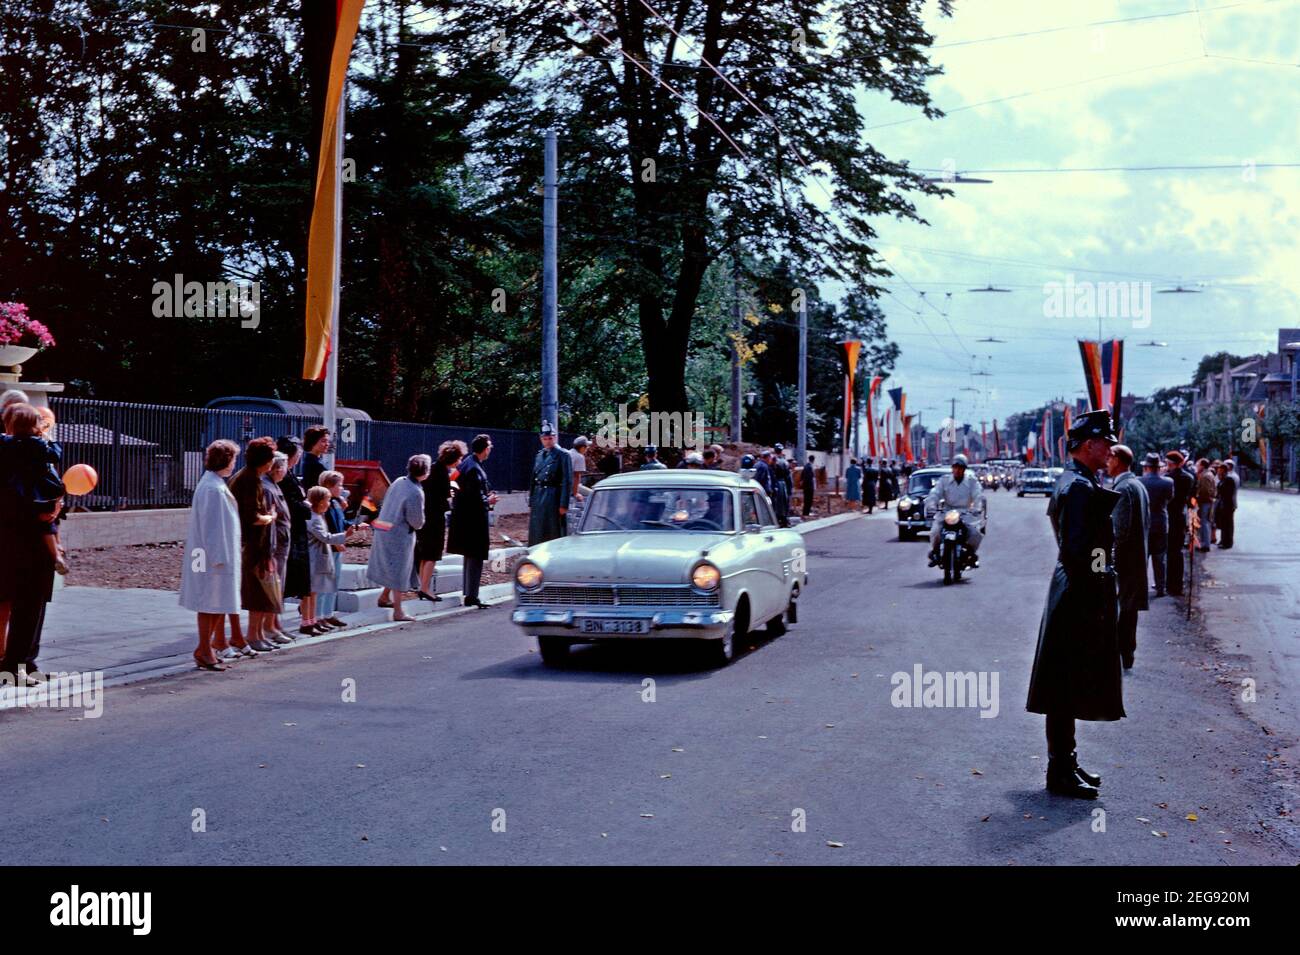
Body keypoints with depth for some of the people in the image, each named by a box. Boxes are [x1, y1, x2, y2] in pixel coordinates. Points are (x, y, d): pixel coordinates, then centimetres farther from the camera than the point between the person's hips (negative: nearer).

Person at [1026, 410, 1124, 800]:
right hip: (1078, 598, -11)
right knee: (1068, 688, -3)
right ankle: (1061, 772, 3)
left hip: (1076, 596, 11)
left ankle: (1064, 763, 26)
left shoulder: (1075, 482, 15)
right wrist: (1090, 603, -21)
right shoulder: (1080, 487, -18)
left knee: (1068, 689, 17)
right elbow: (1077, 551, -23)